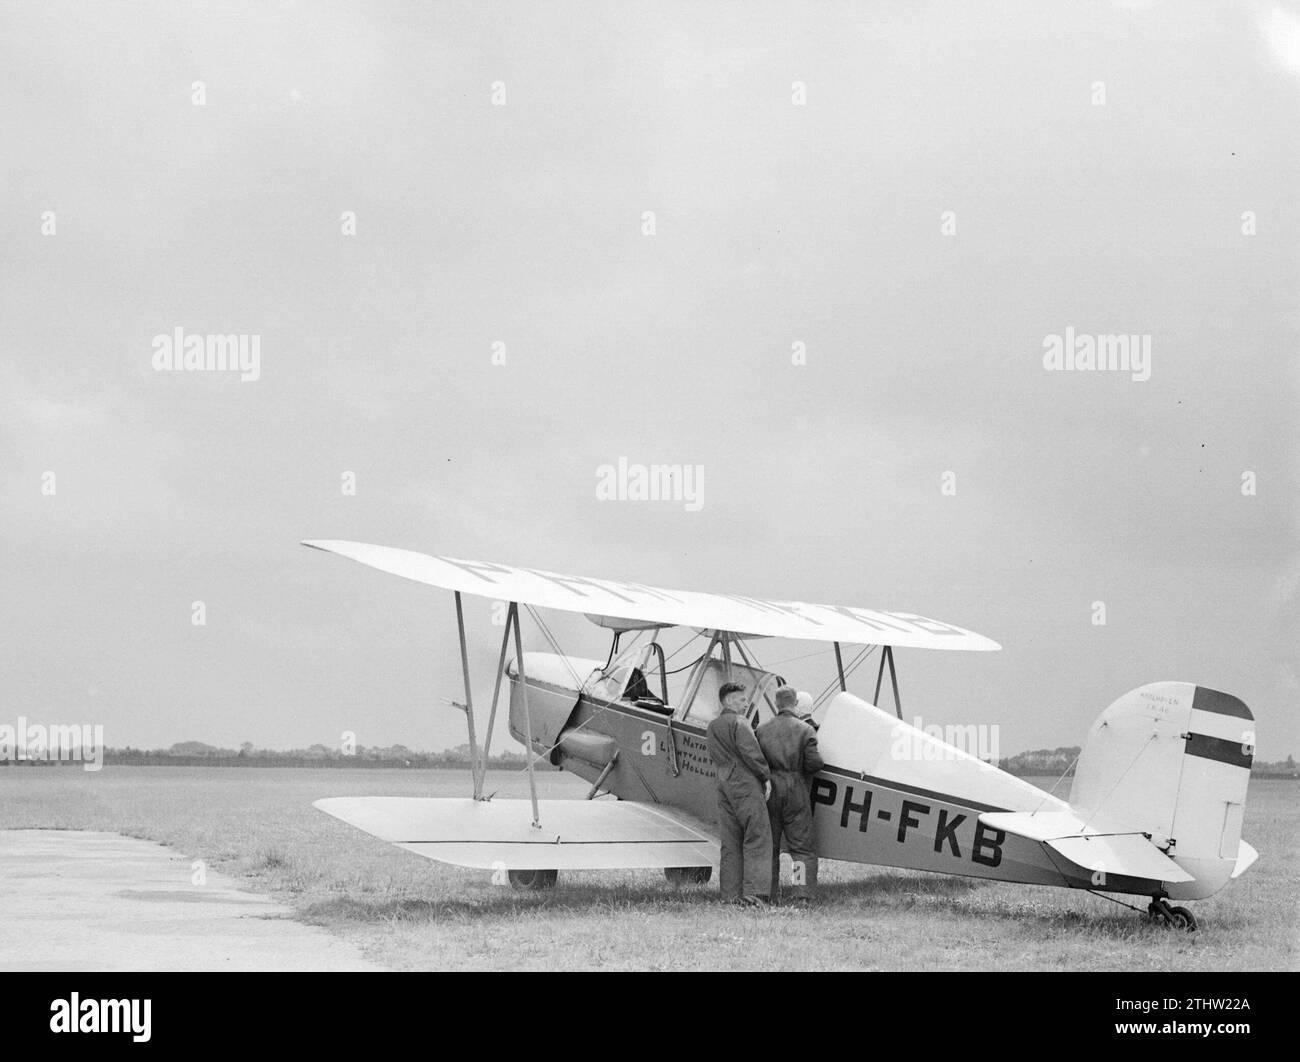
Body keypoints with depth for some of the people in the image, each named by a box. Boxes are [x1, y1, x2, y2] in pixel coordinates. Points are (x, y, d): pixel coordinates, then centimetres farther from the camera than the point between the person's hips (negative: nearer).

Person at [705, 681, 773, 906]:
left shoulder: (712, 728, 18)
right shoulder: (739, 723, -9)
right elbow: (750, 752, -16)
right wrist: (766, 776, -8)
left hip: (724, 784, 8)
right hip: (746, 785, -8)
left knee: (730, 842, 9)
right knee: (757, 838, -6)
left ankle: (731, 893, 7)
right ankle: (754, 891, -14)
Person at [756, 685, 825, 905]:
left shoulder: (762, 730, 3)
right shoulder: (805, 730, -6)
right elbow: (814, 763, -12)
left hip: (769, 793, 2)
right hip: (795, 792, -2)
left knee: (769, 846, 12)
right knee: (802, 847, 3)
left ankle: (770, 892, 14)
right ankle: (803, 893, -5)